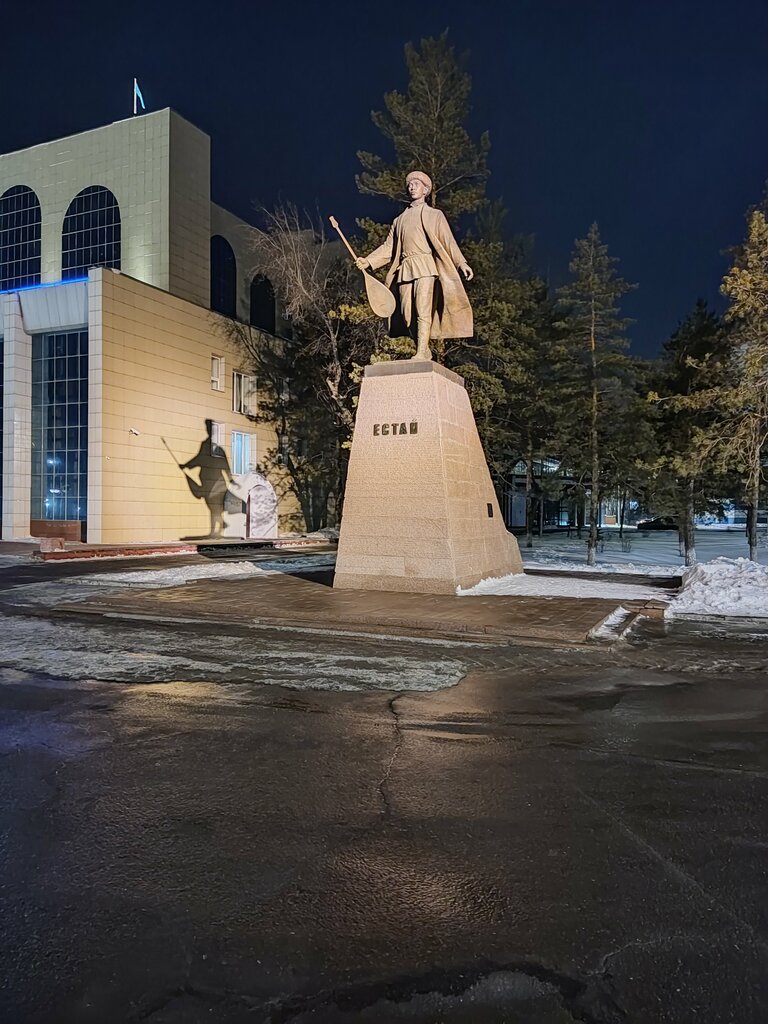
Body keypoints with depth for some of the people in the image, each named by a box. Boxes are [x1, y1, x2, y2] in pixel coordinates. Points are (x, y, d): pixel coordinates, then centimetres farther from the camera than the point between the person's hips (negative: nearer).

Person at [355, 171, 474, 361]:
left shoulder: (435, 215, 16)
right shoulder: (399, 220, 26)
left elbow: (448, 242, 5)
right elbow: (388, 247, 20)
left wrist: (461, 263, -9)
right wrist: (369, 261, 6)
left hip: (426, 268, -4)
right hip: (405, 270, 4)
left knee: (423, 310, -18)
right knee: (407, 314, -5)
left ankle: (421, 354, -24)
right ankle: (425, 352, 3)